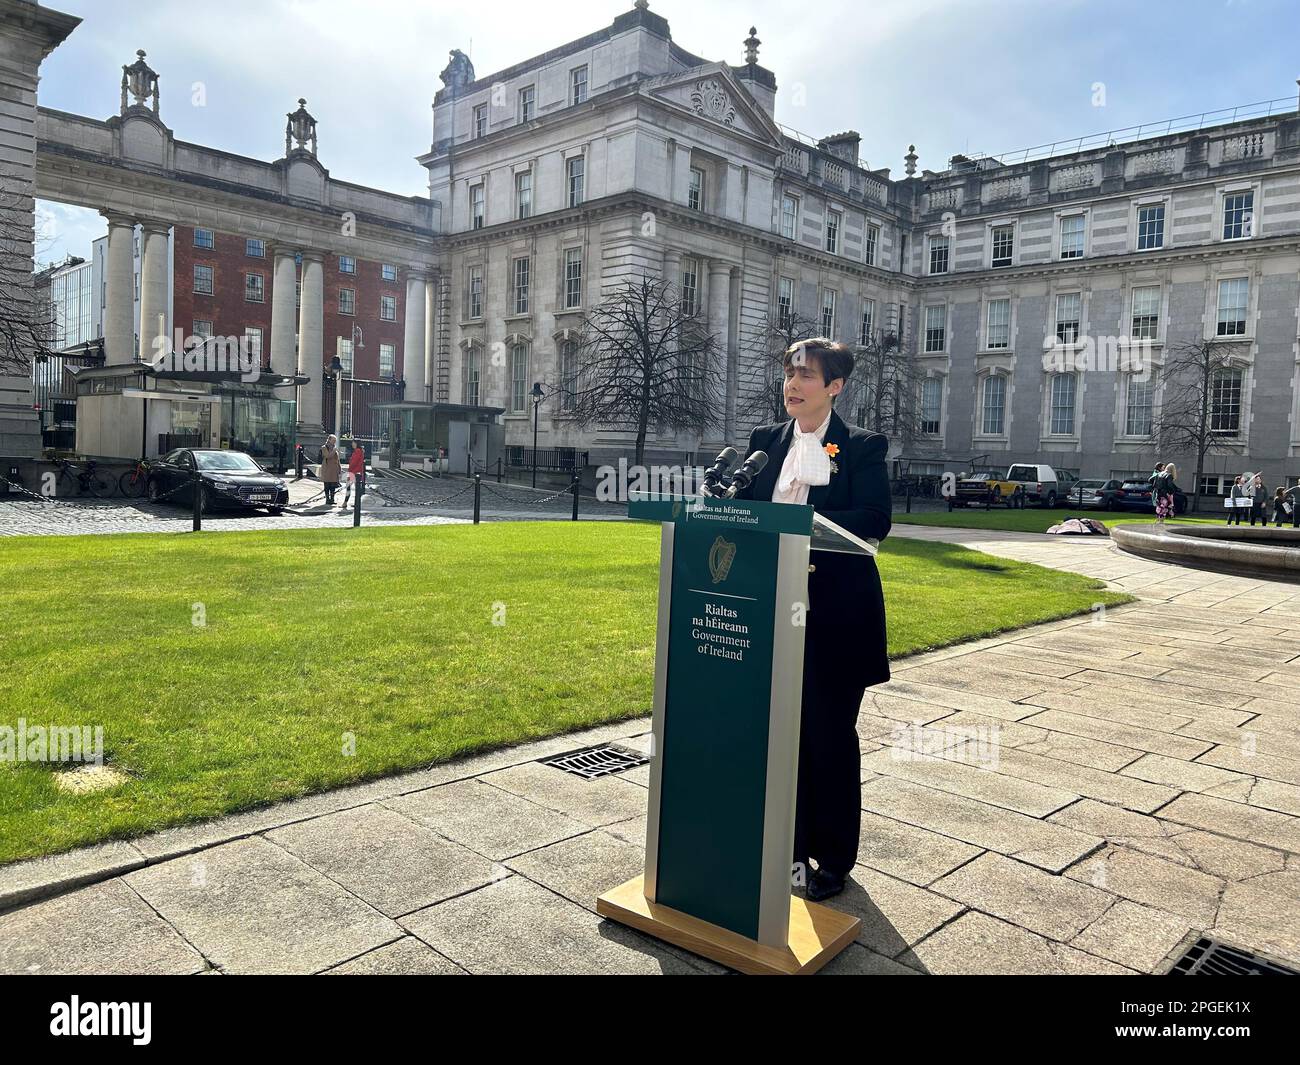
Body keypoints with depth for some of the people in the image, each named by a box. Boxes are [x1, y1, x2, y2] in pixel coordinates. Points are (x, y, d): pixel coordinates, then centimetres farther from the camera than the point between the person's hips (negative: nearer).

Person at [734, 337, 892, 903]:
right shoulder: (766, 439, 10)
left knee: (831, 735, 6)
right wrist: (728, 492, -18)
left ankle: (833, 858, 21)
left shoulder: (863, 446, -3)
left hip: (835, 613, -4)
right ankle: (793, 843, 29)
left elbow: (875, 521, -15)